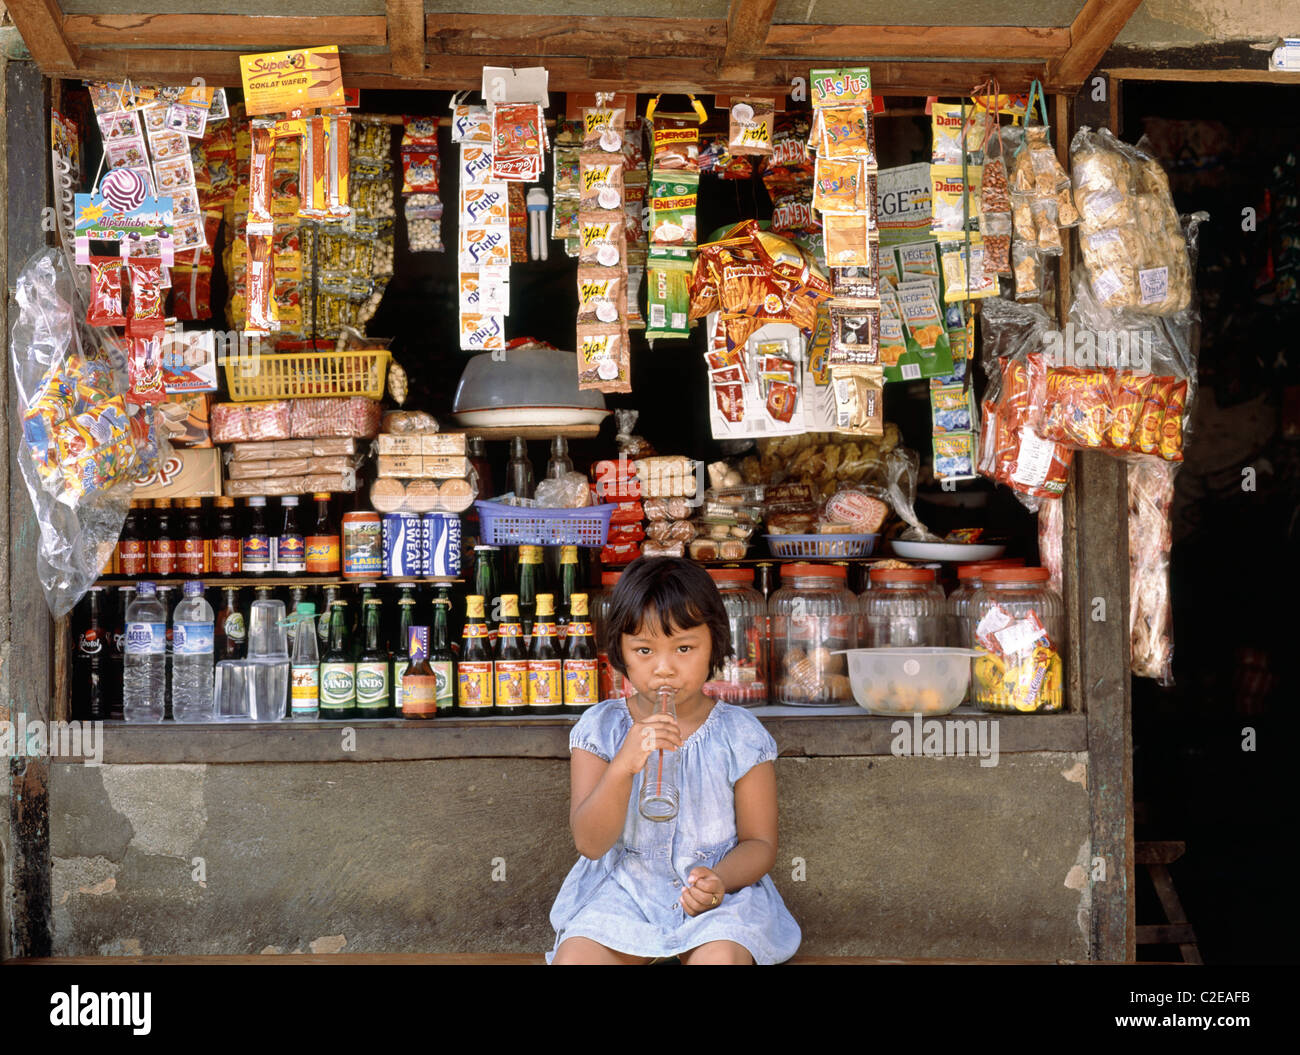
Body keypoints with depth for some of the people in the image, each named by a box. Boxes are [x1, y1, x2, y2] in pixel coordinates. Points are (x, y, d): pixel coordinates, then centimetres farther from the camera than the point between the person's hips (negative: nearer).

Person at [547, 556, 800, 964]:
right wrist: (624, 764, -27)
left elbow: (759, 843, 2)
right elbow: (590, 844, -11)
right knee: (574, 955, -27)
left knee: (723, 954, -32)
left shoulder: (740, 736, -3)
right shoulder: (600, 729, -2)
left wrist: (719, 879, -21)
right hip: (622, 889, 1)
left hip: (719, 898, -1)